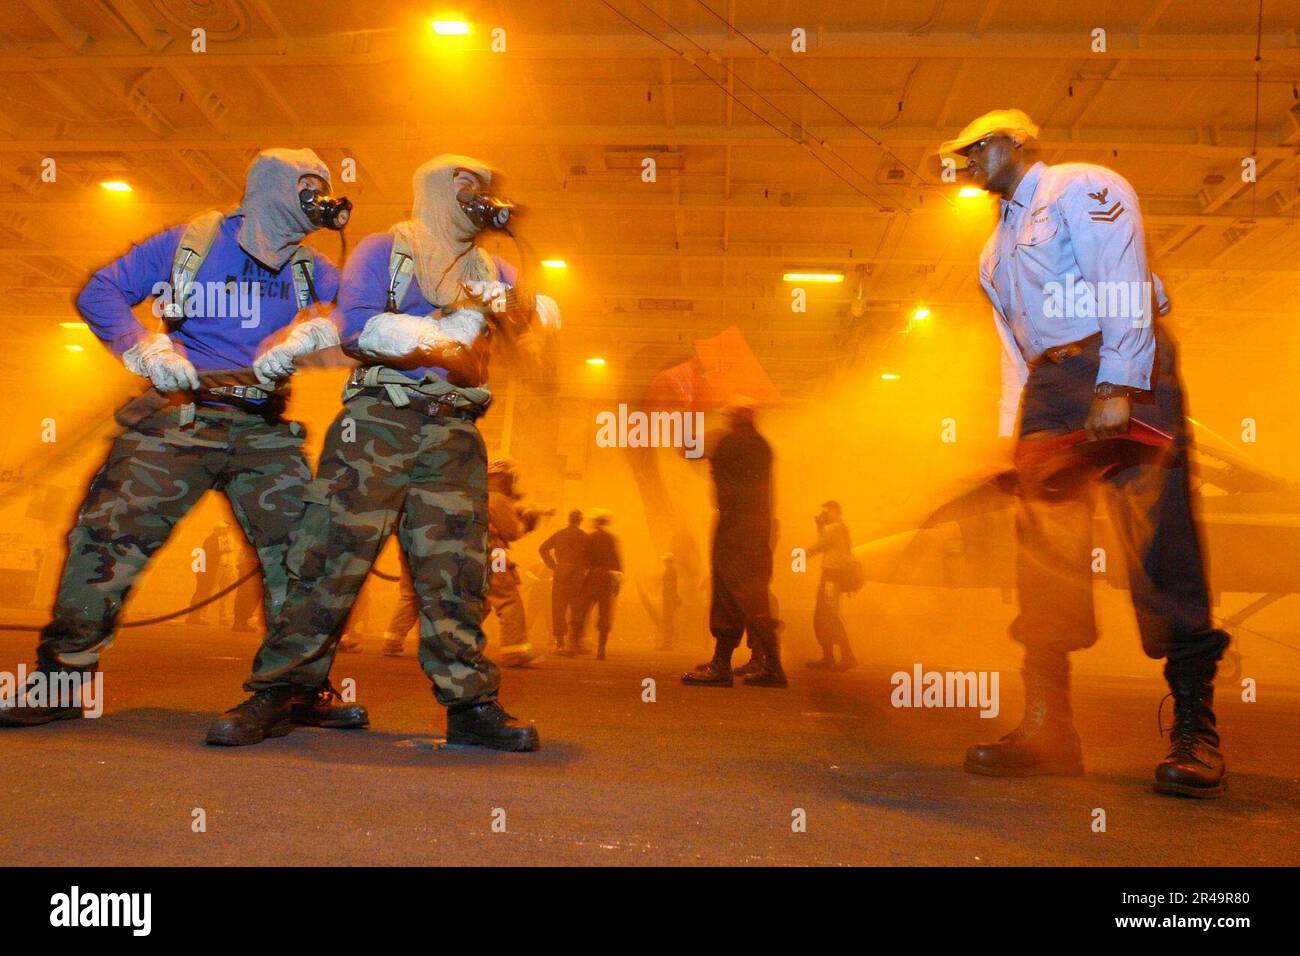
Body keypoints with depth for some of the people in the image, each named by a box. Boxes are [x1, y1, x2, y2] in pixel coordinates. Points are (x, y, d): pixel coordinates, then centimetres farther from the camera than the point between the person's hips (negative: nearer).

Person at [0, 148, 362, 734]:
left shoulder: (308, 268, 13)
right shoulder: (189, 243, 6)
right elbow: (100, 292, 5)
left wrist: (309, 332, -20)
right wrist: (146, 348, -11)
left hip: (265, 430, 3)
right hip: (179, 418, -2)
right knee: (110, 537, -6)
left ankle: (304, 689, 7)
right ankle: (61, 678, 8)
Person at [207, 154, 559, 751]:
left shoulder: (487, 269, 22)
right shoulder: (384, 250, 7)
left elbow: (545, 314, 14)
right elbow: (357, 326, -8)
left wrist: (522, 309, -9)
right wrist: (448, 331, -14)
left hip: (454, 435, 4)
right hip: (380, 422, -4)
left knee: (455, 571, 2)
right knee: (333, 559, -6)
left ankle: (471, 704, 7)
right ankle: (270, 699, 3)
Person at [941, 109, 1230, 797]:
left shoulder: (1082, 188, 3)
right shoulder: (1000, 242, 27)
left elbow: (1123, 284, -10)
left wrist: (1116, 388, -21)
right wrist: (1011, 431, 14)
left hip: (1127, 375, -7)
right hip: (1048, 383, 7)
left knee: (1159, 539, -12)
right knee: (1043, 547, -3)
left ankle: (1194, 730, -8)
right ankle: (1048, 729, -1)